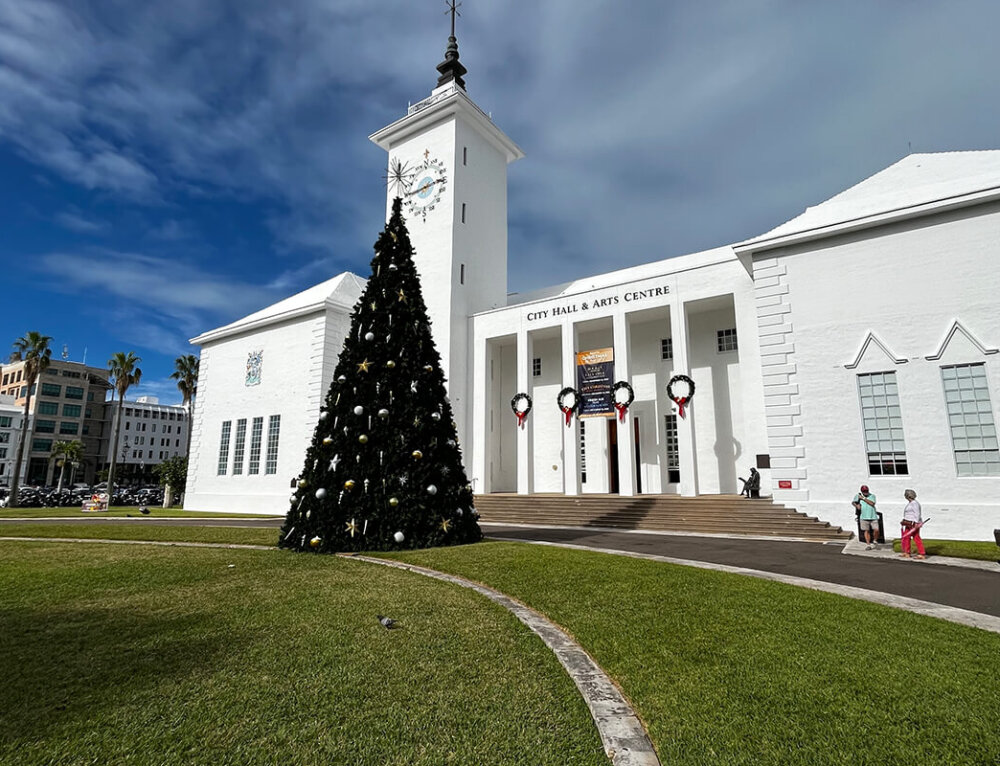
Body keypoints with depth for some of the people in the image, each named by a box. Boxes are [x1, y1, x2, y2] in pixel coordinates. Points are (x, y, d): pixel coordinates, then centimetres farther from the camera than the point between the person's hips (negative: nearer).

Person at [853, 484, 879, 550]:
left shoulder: (872, 496, 3)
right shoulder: (858, 496, 6)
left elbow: (872, 503, -13)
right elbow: (853, 502, 7)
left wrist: (863, 498, -16)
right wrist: (857, 505, -12)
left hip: (873, 517, 0)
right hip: (864, 517, 0)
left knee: (876, 530, -6)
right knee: (866, 531, 2)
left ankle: (875, 541, 21)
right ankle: (869, 545, 10)